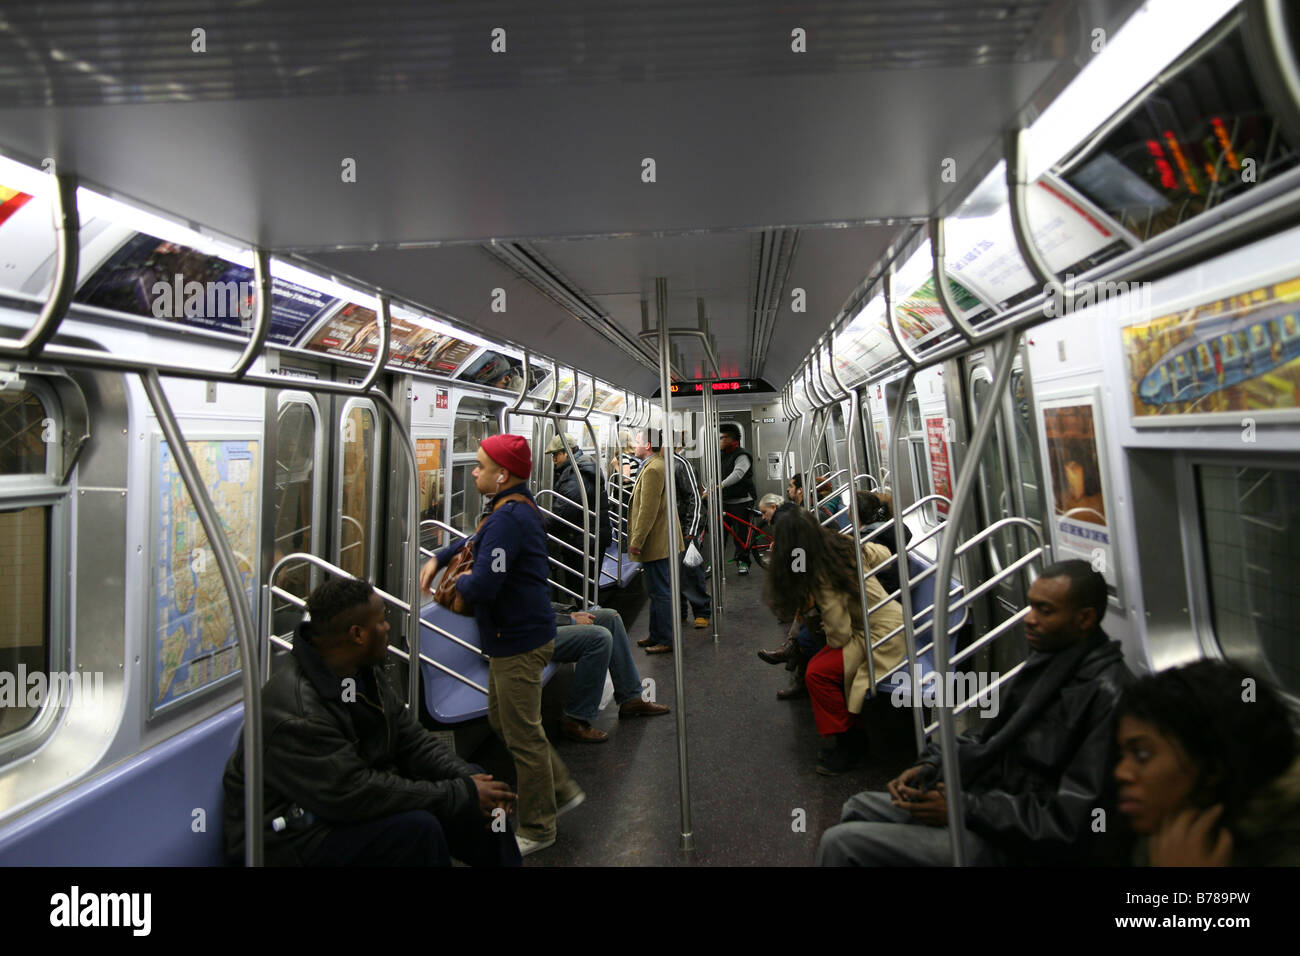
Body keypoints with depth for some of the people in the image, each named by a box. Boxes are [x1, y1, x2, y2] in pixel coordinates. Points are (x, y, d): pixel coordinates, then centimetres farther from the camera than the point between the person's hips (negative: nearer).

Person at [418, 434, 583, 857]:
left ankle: (537, 829, 26)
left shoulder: (508, 518, -25)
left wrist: (462, 581, -8)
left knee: (523, 735, 5)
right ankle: (562, 789, 35)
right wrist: (438, 558, 15)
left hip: (519, 640, -11)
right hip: (513, 635, 11)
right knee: (502, 720, 24)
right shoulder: (514, 508, 9)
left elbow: (483, 587, -30)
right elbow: (477, 540, 27)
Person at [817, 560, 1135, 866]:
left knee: (841, 843, -15)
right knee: (858, 808, 19)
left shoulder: (1106, 696, -23)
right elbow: (994, 737, 14)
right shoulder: (1048, 659, 6)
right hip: (993, 797, 9)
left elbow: (1070, 822, -24)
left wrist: (963, 808, -21)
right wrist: (933, 765, -1)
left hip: (1016, 842, -9)